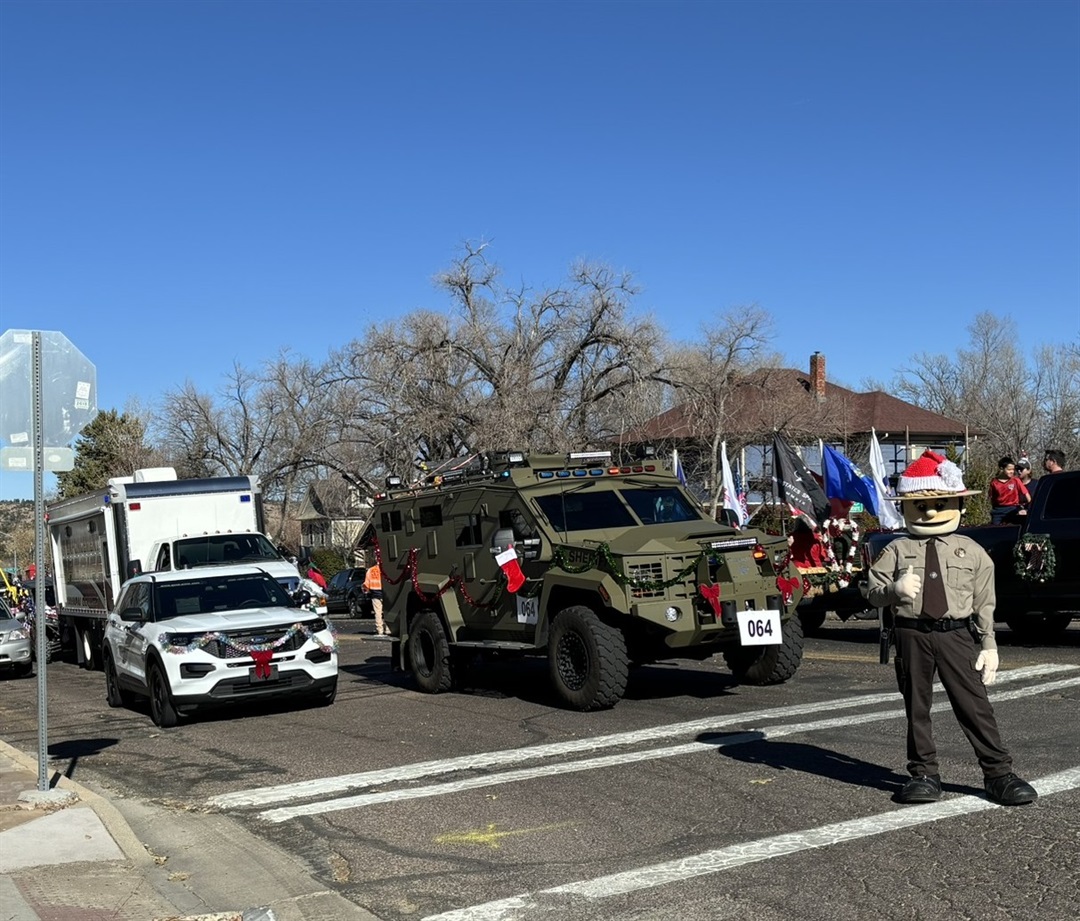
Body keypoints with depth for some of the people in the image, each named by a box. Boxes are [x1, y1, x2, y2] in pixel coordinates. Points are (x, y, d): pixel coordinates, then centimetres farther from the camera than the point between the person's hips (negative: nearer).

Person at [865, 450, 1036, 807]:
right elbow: (872, 591, 2)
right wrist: (895, 589, -19)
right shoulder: (898, 550, 5)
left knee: (975, 704, -1)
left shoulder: (972, 552, 7)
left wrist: (989, 645, 2)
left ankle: (999, 774, 9)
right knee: (917, 707, 8)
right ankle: (924, 774, 19)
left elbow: (984, 603, 7)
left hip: (956, 634, 0)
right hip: (912, 634, 1)